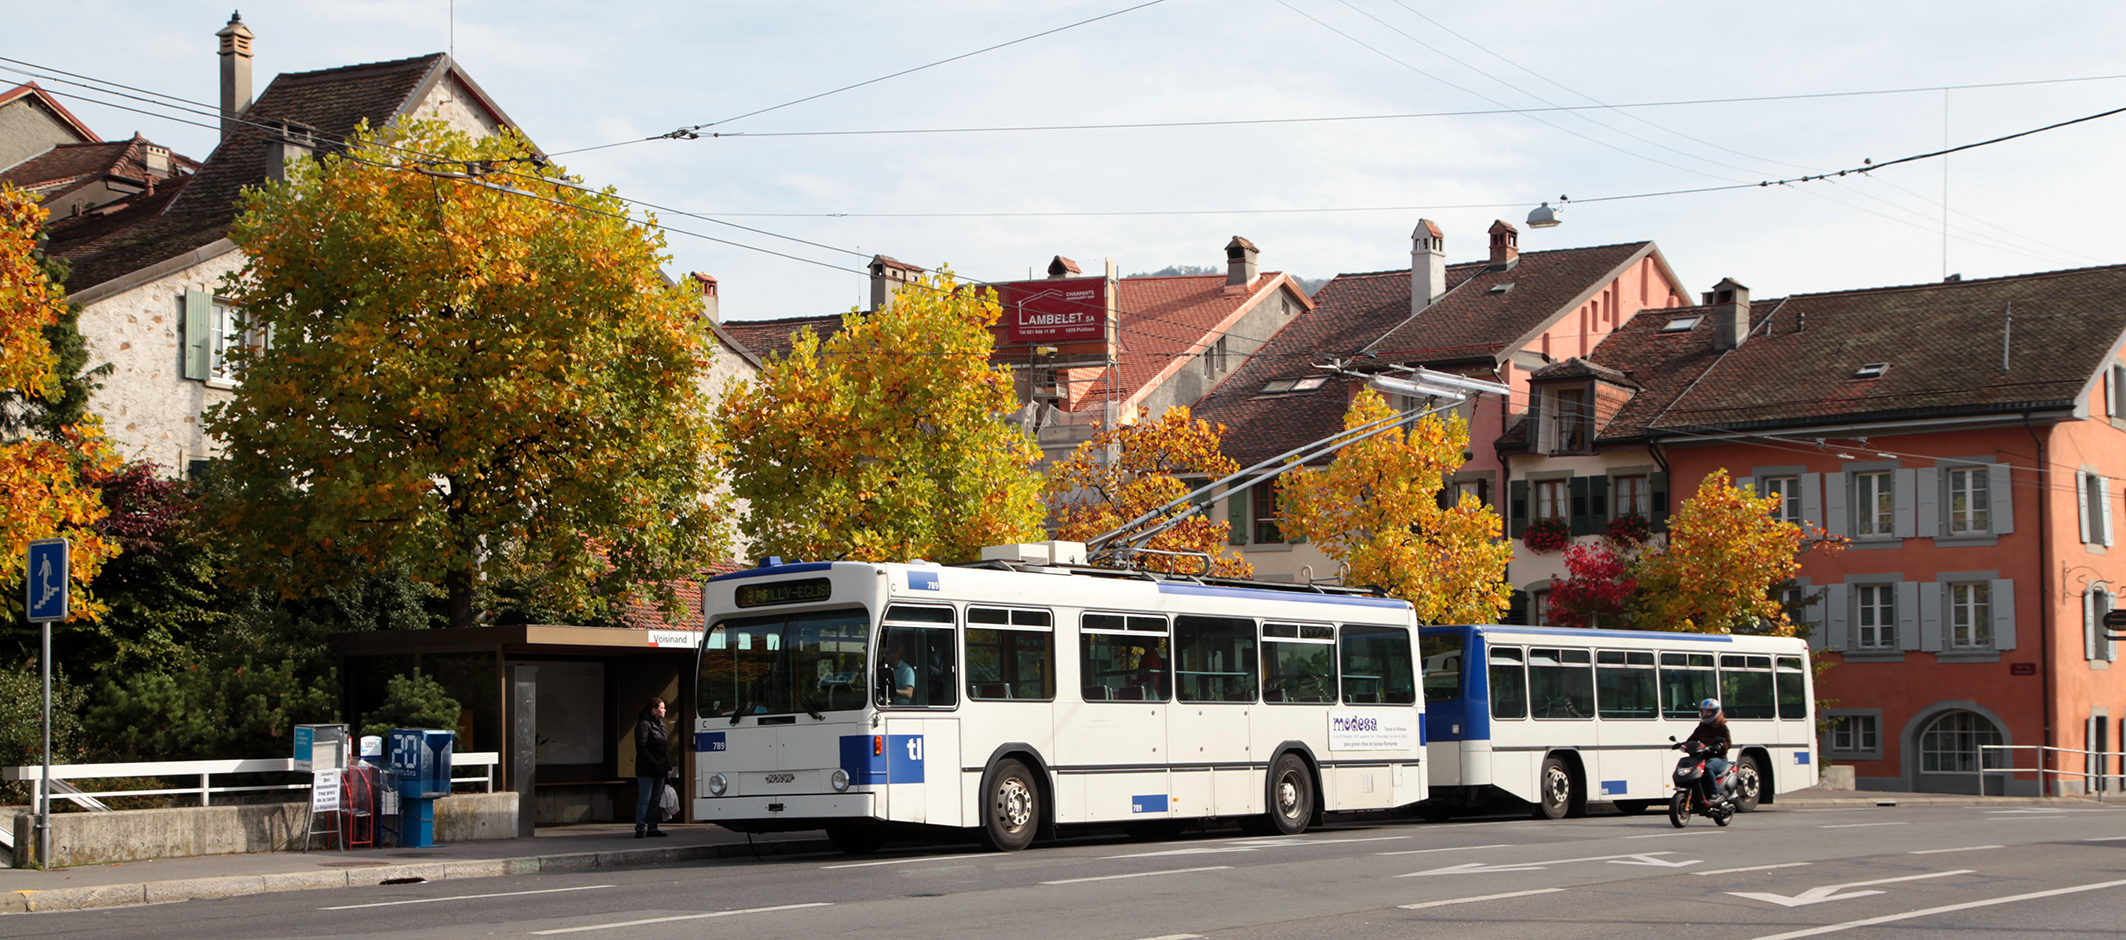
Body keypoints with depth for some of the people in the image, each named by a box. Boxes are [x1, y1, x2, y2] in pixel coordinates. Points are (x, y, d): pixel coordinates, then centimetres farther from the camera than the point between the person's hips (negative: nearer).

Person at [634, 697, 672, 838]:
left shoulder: (661, 725, 17)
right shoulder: (644, 725, -9)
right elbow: (642, 748, -15)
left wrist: (668, 766, 10)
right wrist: (655, 764, -17)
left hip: (659, 770, 8)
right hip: (646, 770, -8)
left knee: (656, 800, 8)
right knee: (645, 799, -8)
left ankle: (652, 828, 12)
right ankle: (640, 828, -5)